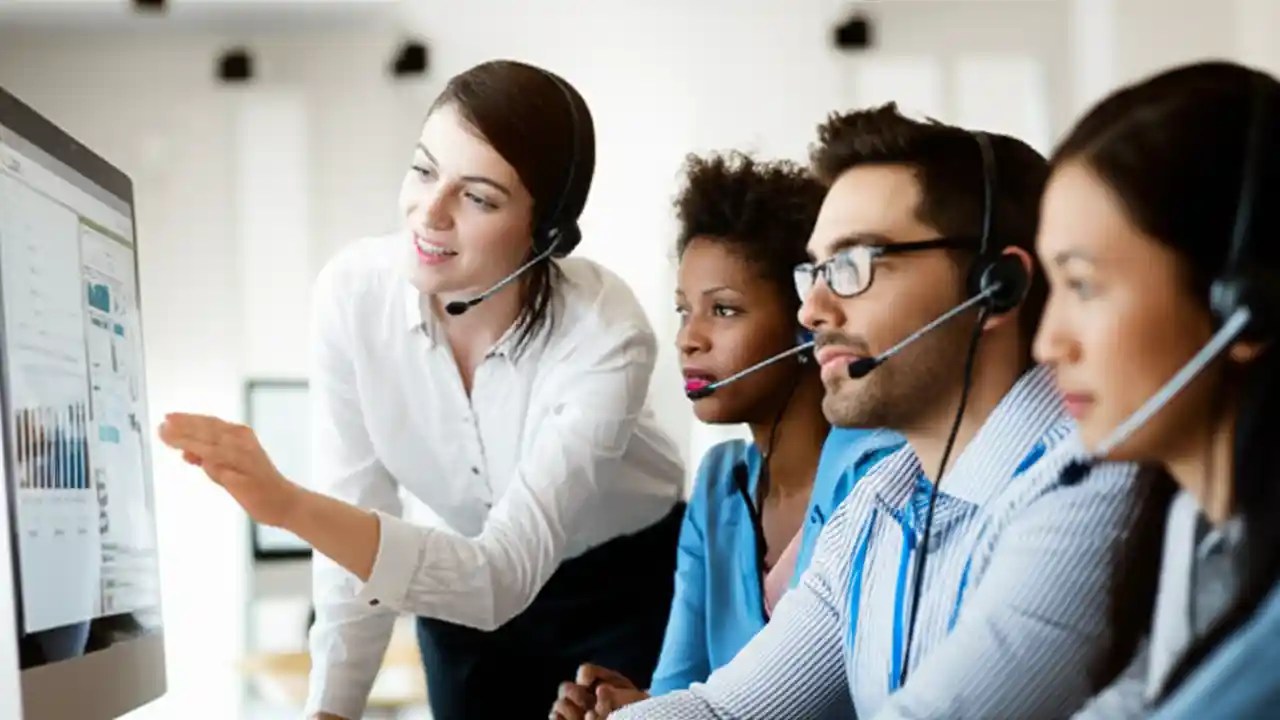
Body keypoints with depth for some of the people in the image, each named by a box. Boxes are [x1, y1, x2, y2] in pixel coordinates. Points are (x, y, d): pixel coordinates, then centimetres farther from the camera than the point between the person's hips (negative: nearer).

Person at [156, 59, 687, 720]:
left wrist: (289, 505, -52)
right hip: (463, 588, 3)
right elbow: (359, 523, -15)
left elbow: (505, 577, -40)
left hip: (625, 586, -2)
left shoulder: (605, 336, -33)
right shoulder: (354, 291, -23)